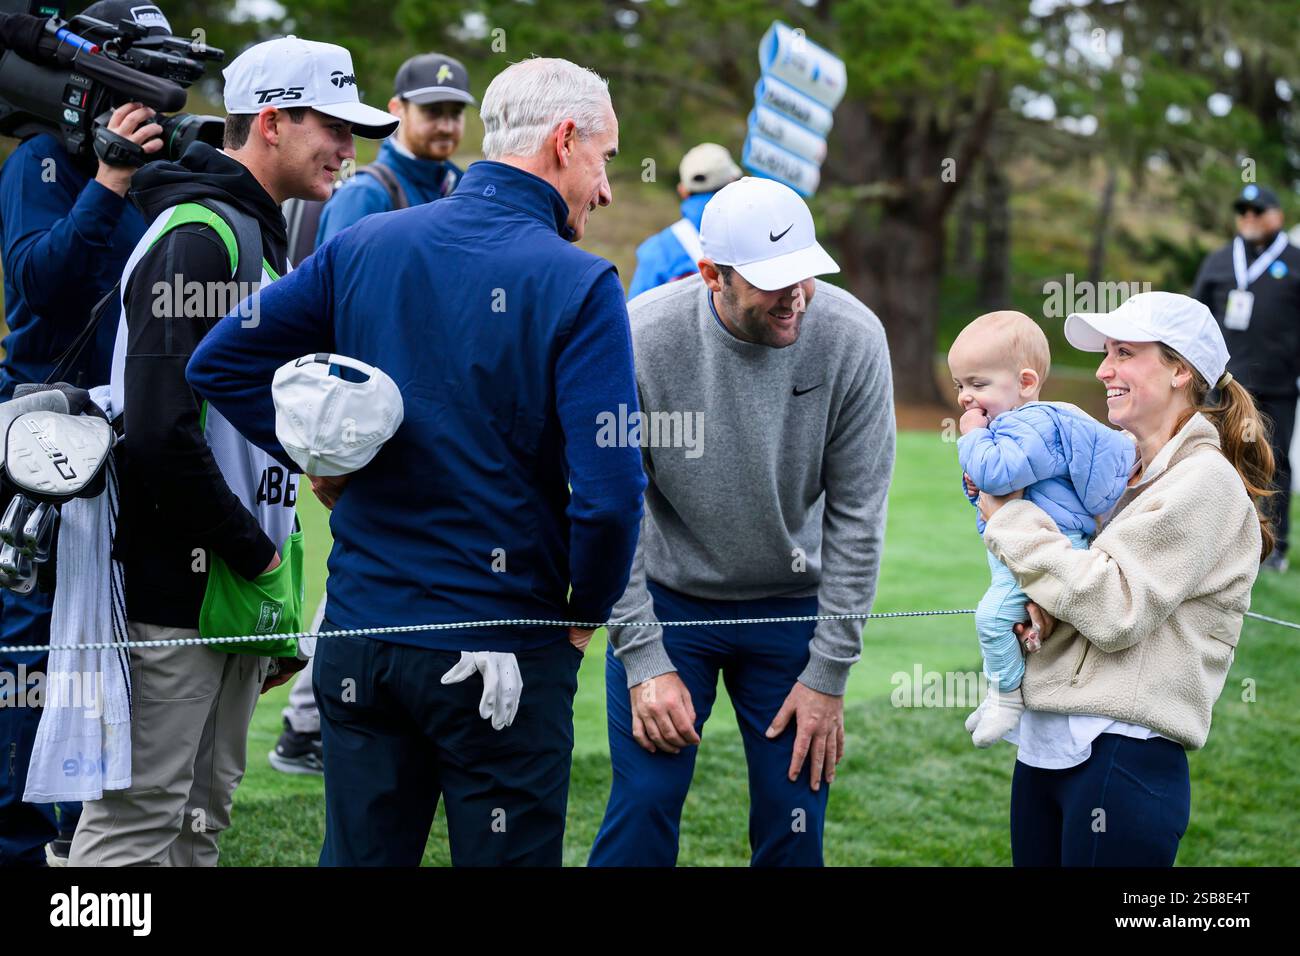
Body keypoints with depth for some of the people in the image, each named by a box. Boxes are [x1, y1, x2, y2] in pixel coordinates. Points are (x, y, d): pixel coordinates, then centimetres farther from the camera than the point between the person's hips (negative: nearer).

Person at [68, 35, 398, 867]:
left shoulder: (266, 237, 17)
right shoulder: (198, 236, -14)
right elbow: (159, 431, -23)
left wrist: (271, 563, 15)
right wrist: (255, 553, -15)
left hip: (237, 589, 10)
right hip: (179, 586, -10)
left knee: (200, 820, 14)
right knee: (136, 824, -7)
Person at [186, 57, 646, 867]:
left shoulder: (366, 246, 2)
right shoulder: (579, 285, -13)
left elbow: (220, 362, 5)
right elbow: (609, 490, -20)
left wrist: (318, 456, 10)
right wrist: (587, 612, -4)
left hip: (360, 632, 5)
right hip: (502, 649, -5)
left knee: (360, 852, 14)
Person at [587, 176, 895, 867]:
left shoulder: (851, 338, -18)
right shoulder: (642, 338, -22)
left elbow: (855, 517, -10)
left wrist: (829, 674, -9)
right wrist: (644, 661, -15)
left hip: (792, 603, 1)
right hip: (666, 598, -1)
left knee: (795, 826, 0)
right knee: (644, 807, -8)